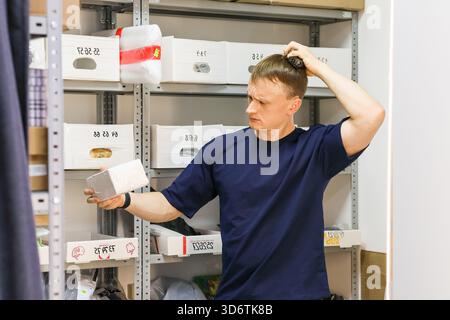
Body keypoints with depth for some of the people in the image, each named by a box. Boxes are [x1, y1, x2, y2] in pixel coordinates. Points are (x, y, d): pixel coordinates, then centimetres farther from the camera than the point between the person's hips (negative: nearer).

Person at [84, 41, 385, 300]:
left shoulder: (315, 147, -5)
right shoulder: (222, 149, 2)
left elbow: (371, 115, -21)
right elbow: (170, 205, 7)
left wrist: (319, 67, -12)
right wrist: (124, 200, -12)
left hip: (302, 290, -2)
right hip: (236, 292, 2)